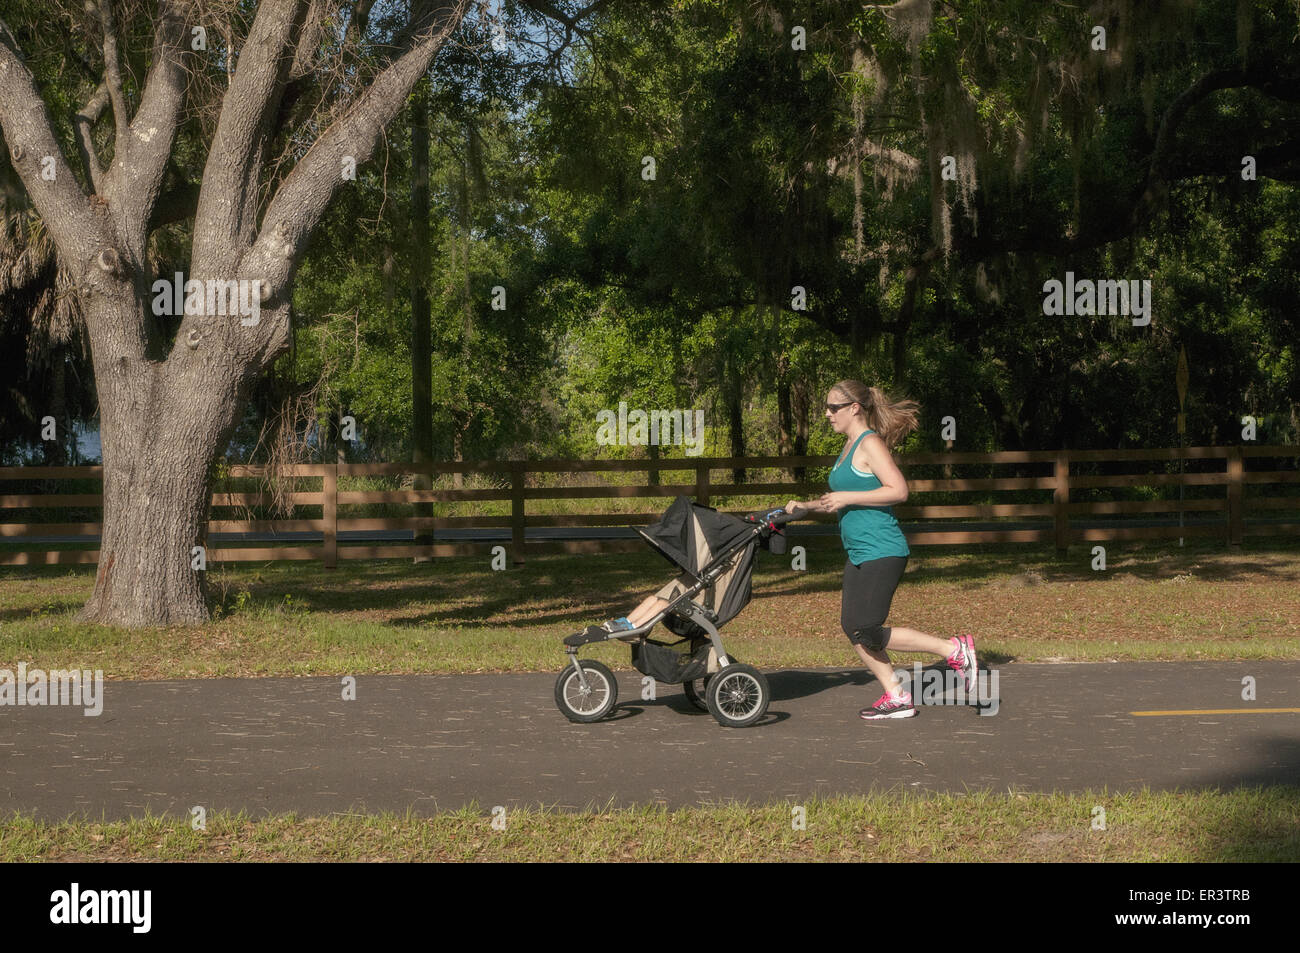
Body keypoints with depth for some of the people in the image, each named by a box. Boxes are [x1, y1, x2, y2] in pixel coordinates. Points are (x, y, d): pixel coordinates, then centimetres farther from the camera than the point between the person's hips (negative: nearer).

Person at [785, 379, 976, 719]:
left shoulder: (870, 443, -12)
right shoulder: (850, 446, 17)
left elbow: (898, 490, -22)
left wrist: (846, 498, -19)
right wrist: (805, 506, 18)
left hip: (882, 551, -10)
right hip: (859, 553, 10)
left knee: (867, 632, -11)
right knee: (853, 628, 7)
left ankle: (954, 650, -3)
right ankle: (896, 697, 12)